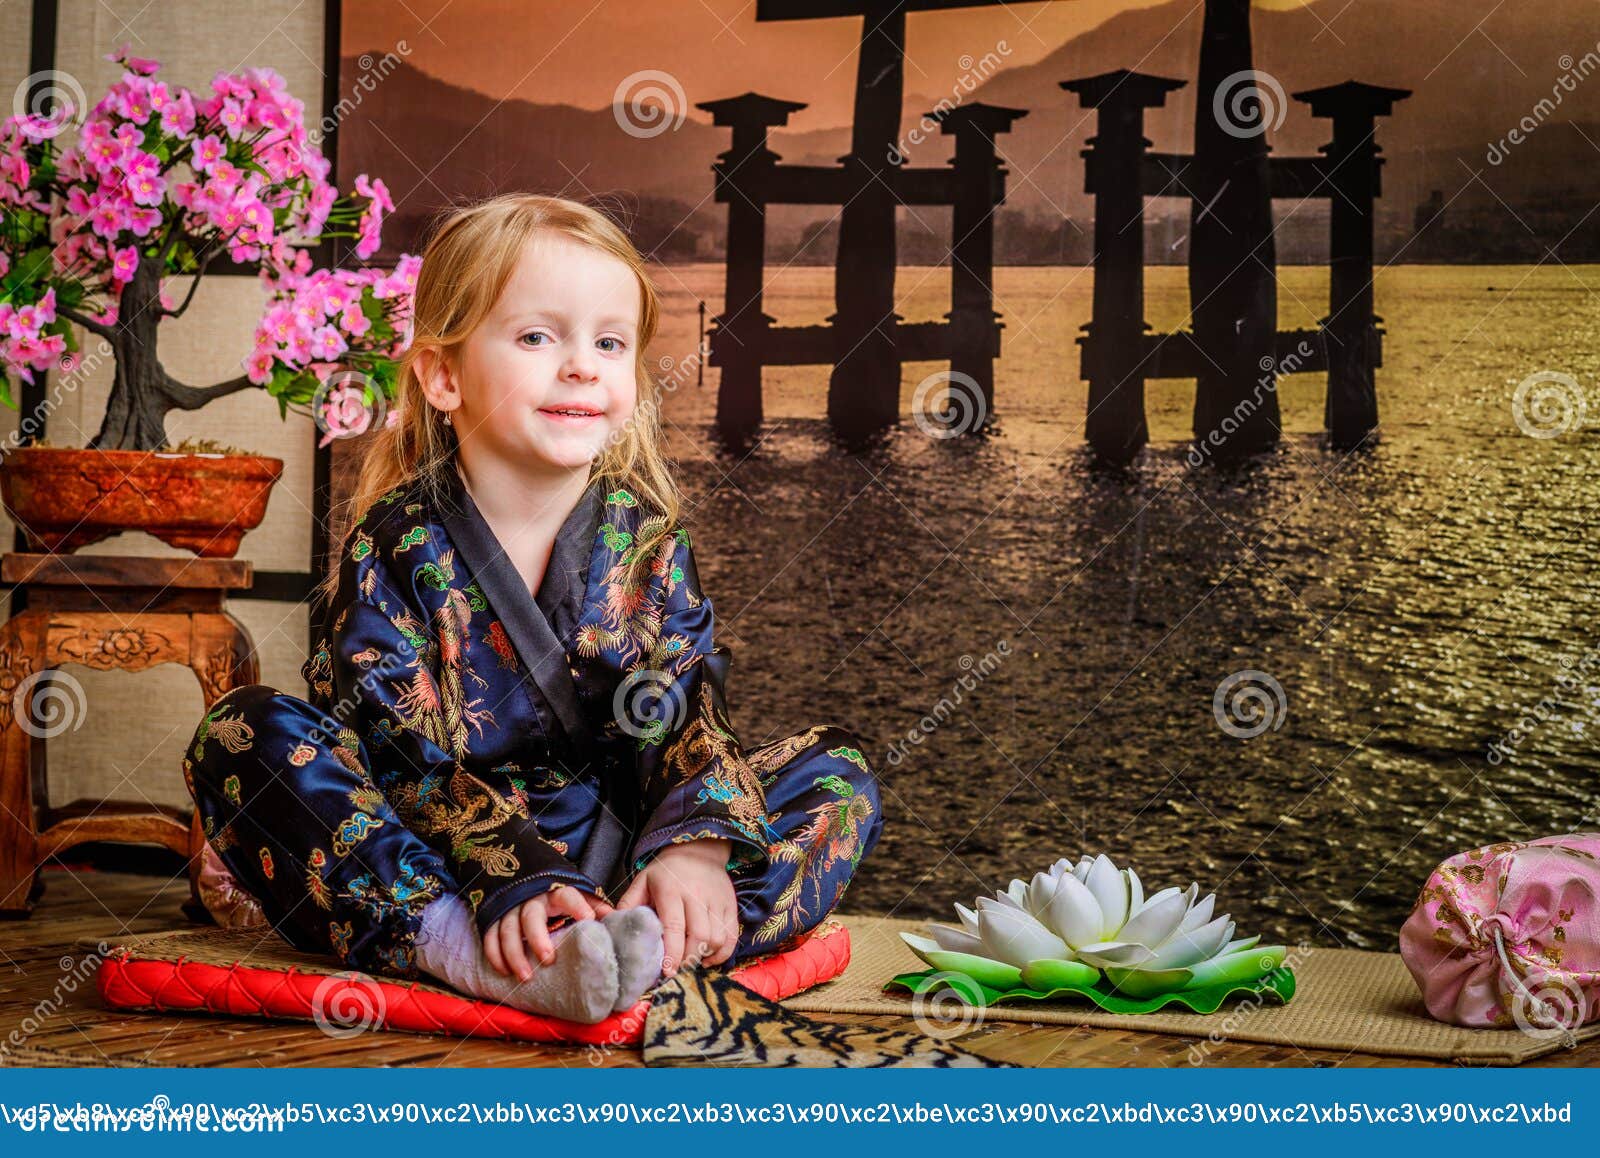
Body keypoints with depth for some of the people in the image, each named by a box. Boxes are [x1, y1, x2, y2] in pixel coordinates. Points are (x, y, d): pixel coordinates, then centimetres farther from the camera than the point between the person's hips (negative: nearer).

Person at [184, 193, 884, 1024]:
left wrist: (696, 846, -30)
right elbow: (406, 753, -17)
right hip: (437, 868, -3)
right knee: (244, 733, -23)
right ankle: (458, 949, -43)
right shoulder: (394, 544, -9)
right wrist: (514, 884, -34)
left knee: (835, 770, -12)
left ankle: (633, 945, -38)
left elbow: (686, 714, -7)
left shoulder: (646, 536, 2)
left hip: (611, 854, 3)